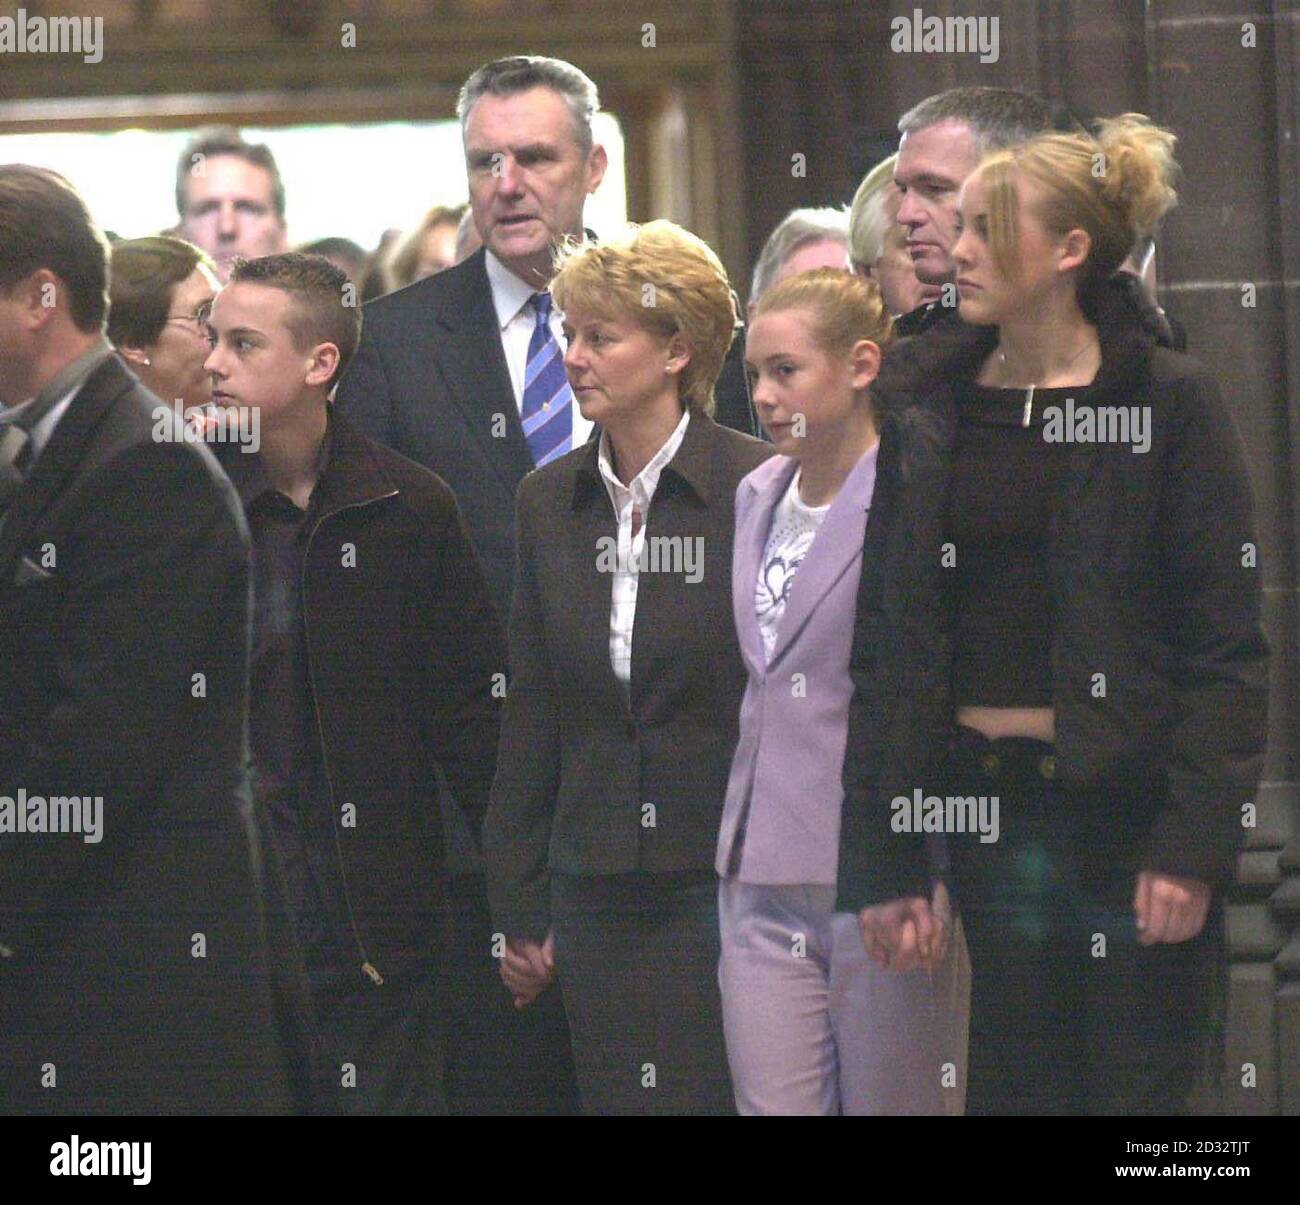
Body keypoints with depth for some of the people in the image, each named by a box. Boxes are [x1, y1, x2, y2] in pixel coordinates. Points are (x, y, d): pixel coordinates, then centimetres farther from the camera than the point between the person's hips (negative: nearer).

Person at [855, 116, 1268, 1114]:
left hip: (1126, 806, -4)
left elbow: (1227, 647, -6)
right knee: (1012, 1087, 7)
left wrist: (1193, 846, -14)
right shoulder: (923, 400, 7)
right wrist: (882, 860, 3)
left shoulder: (1168, 402, -4)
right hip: (979, 799, 4)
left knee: (1140, 1088, 0)